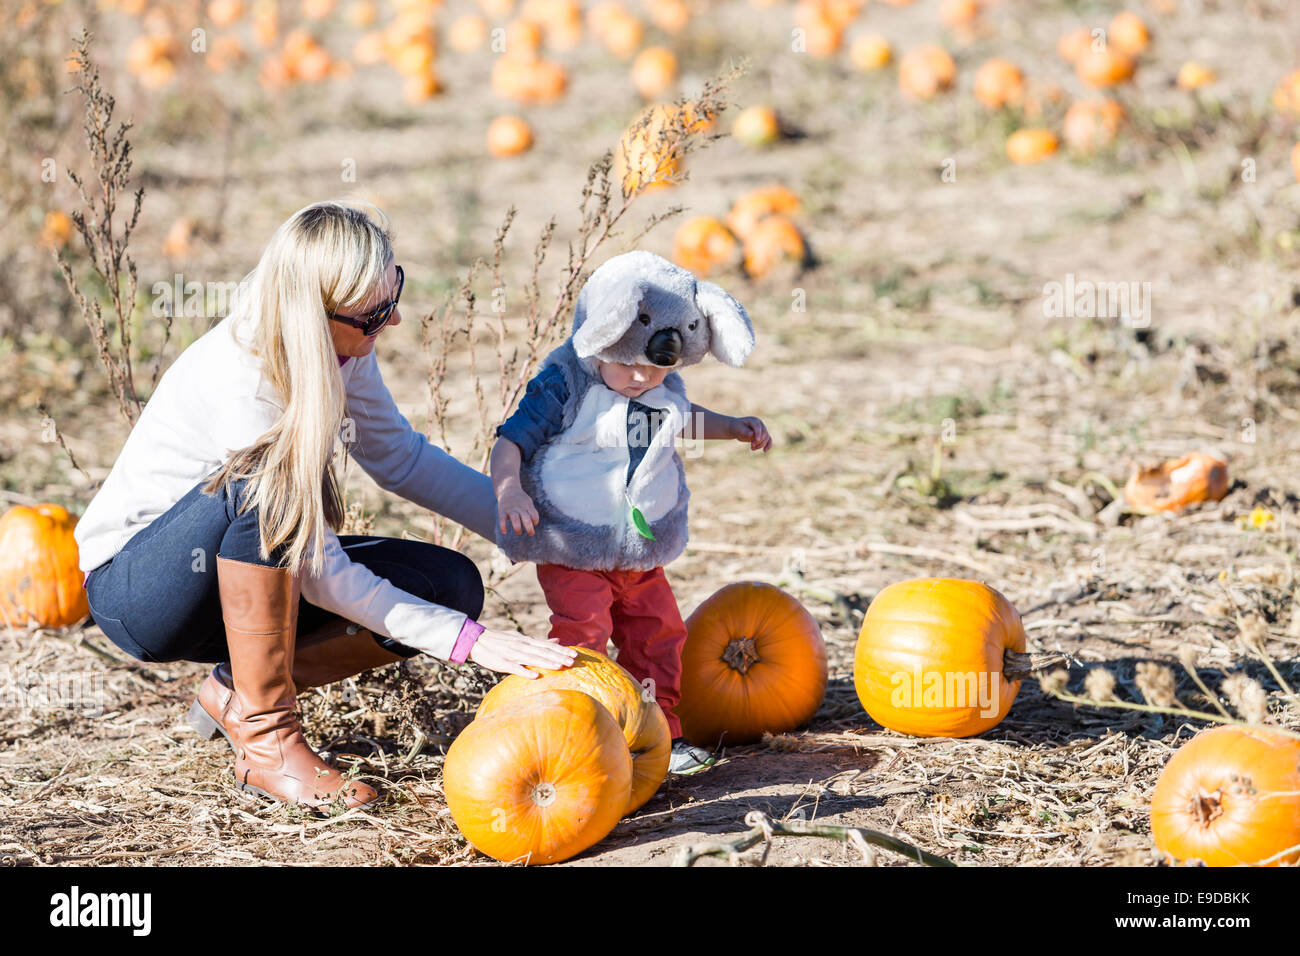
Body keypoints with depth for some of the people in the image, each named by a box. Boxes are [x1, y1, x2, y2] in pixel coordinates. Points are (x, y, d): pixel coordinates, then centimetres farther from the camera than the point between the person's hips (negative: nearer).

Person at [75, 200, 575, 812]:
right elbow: (319, 572, -29)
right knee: (266, 482, -37)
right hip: (132, 588, -7)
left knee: (451, 583, -9)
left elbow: (398, 457, 8)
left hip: (231, 576, 7)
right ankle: (263, 735, -24)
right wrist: (468, 640, -31)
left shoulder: (341, 345, -9)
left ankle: (236, 692, 3)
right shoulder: (241, 382, -32)